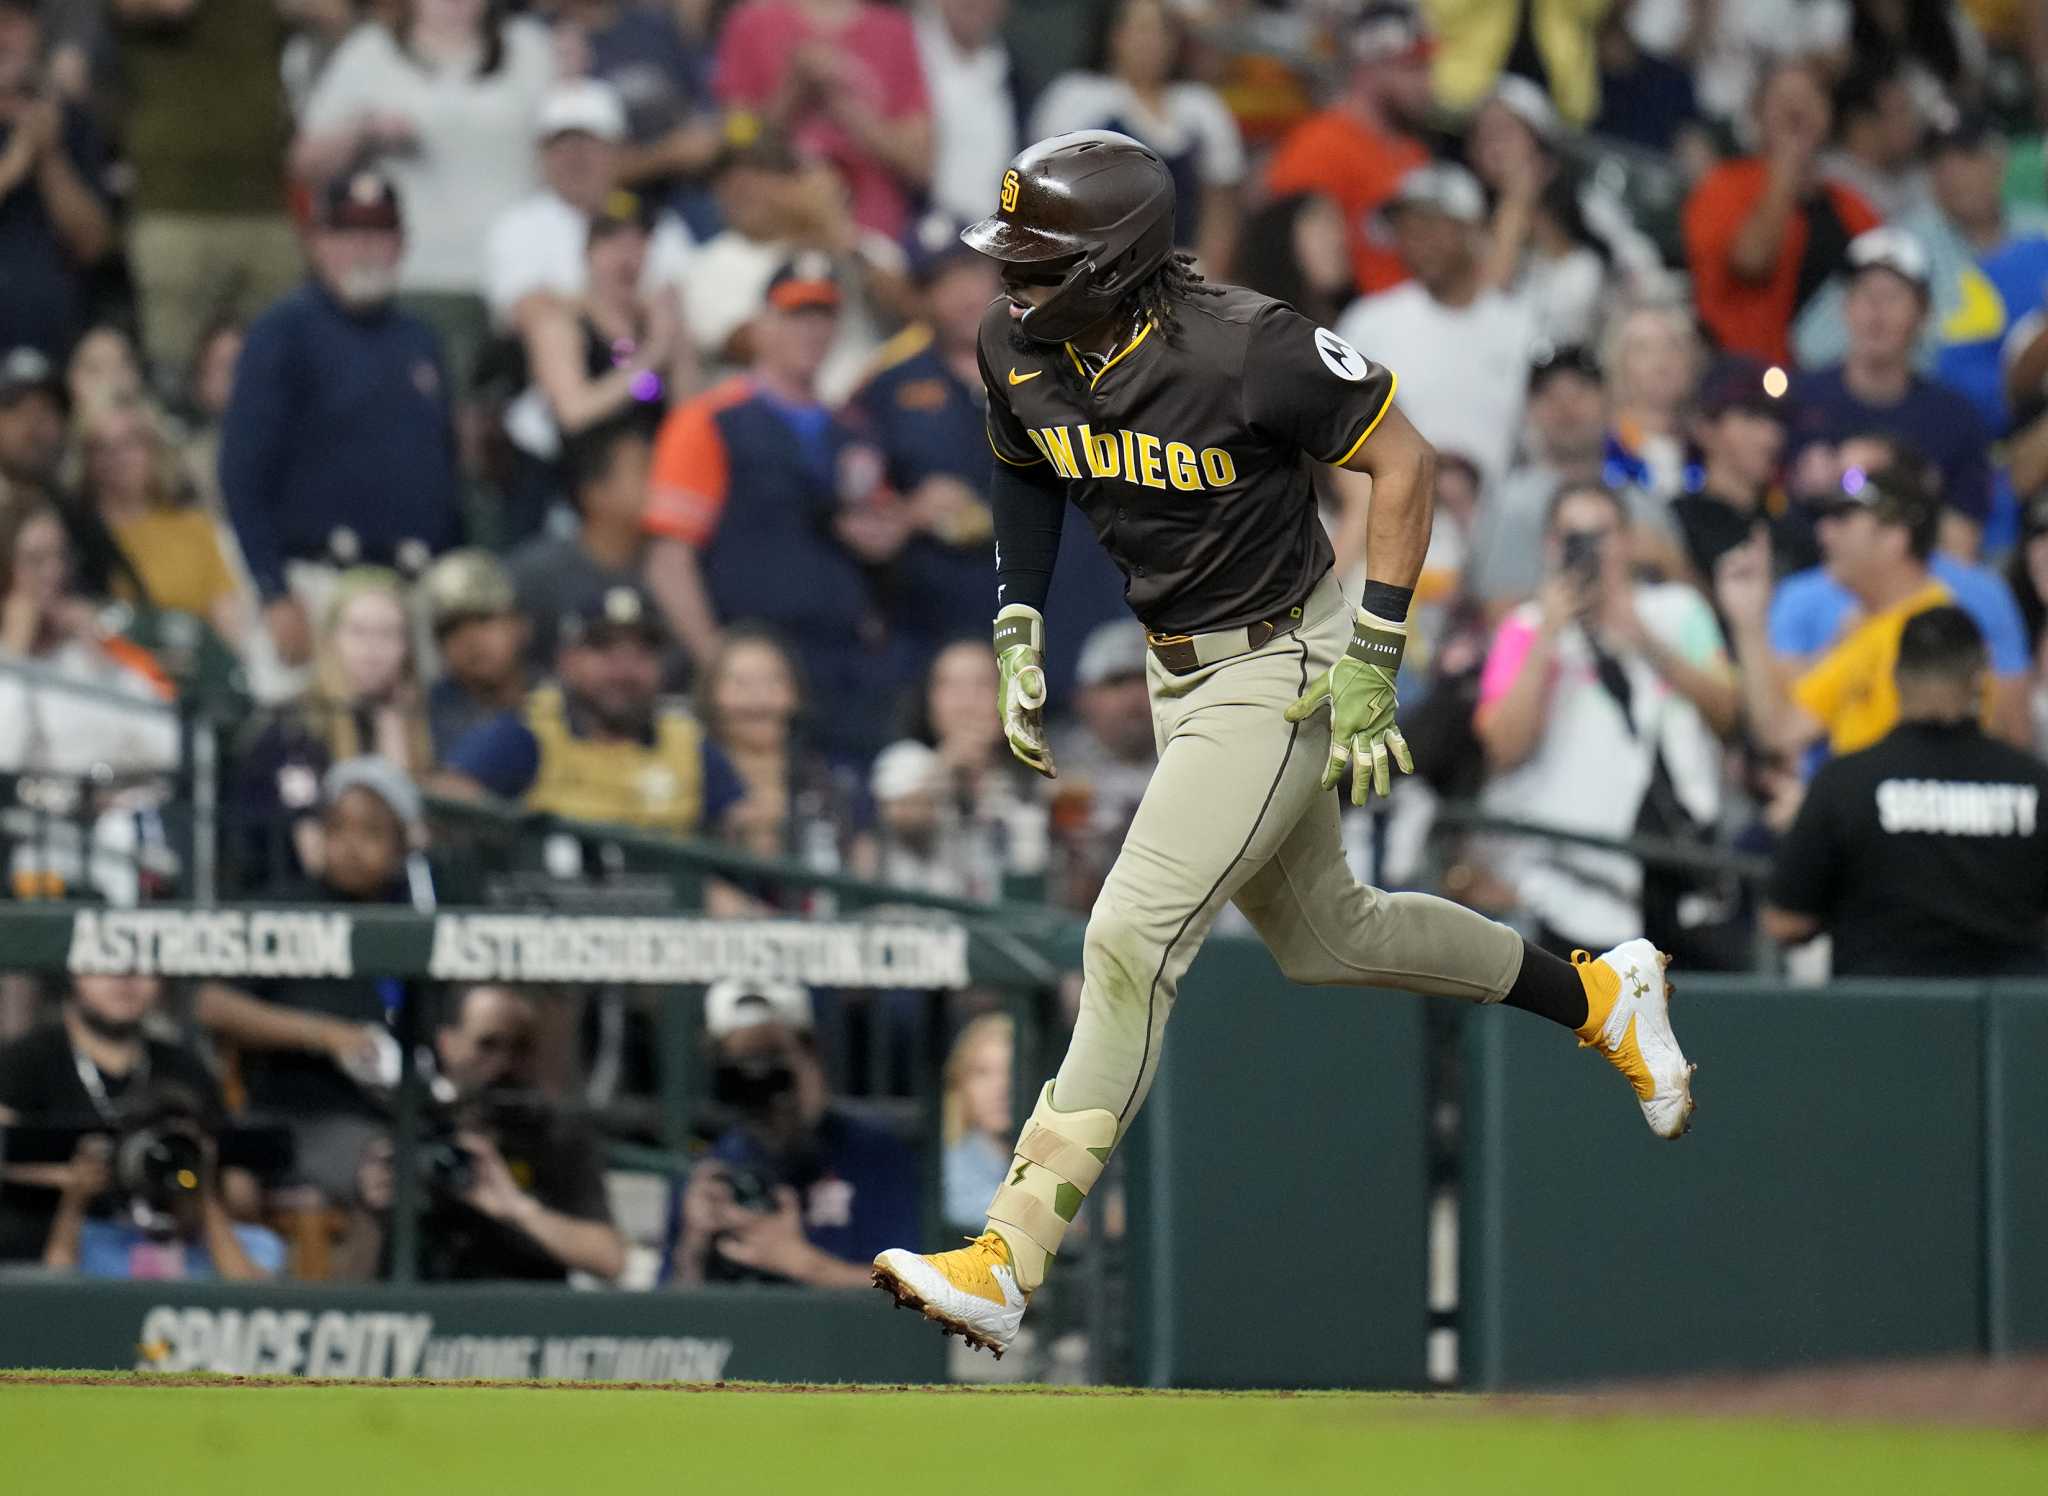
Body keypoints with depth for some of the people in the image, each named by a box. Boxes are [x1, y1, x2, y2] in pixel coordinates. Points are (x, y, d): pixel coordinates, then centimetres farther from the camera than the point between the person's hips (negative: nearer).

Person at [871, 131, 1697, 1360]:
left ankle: (1012, 1260, -17)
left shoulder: (1246, 351, -28)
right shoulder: (1018, 346, -9)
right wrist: (1019, 635, 4)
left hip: (1283, 672, -8)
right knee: (1322, 937, 22)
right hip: (1179, 672, 8)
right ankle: (1598, 995, 43)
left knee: (1134, 943, -16)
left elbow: (1401, 461, -17)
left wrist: (1374, 659, -18)